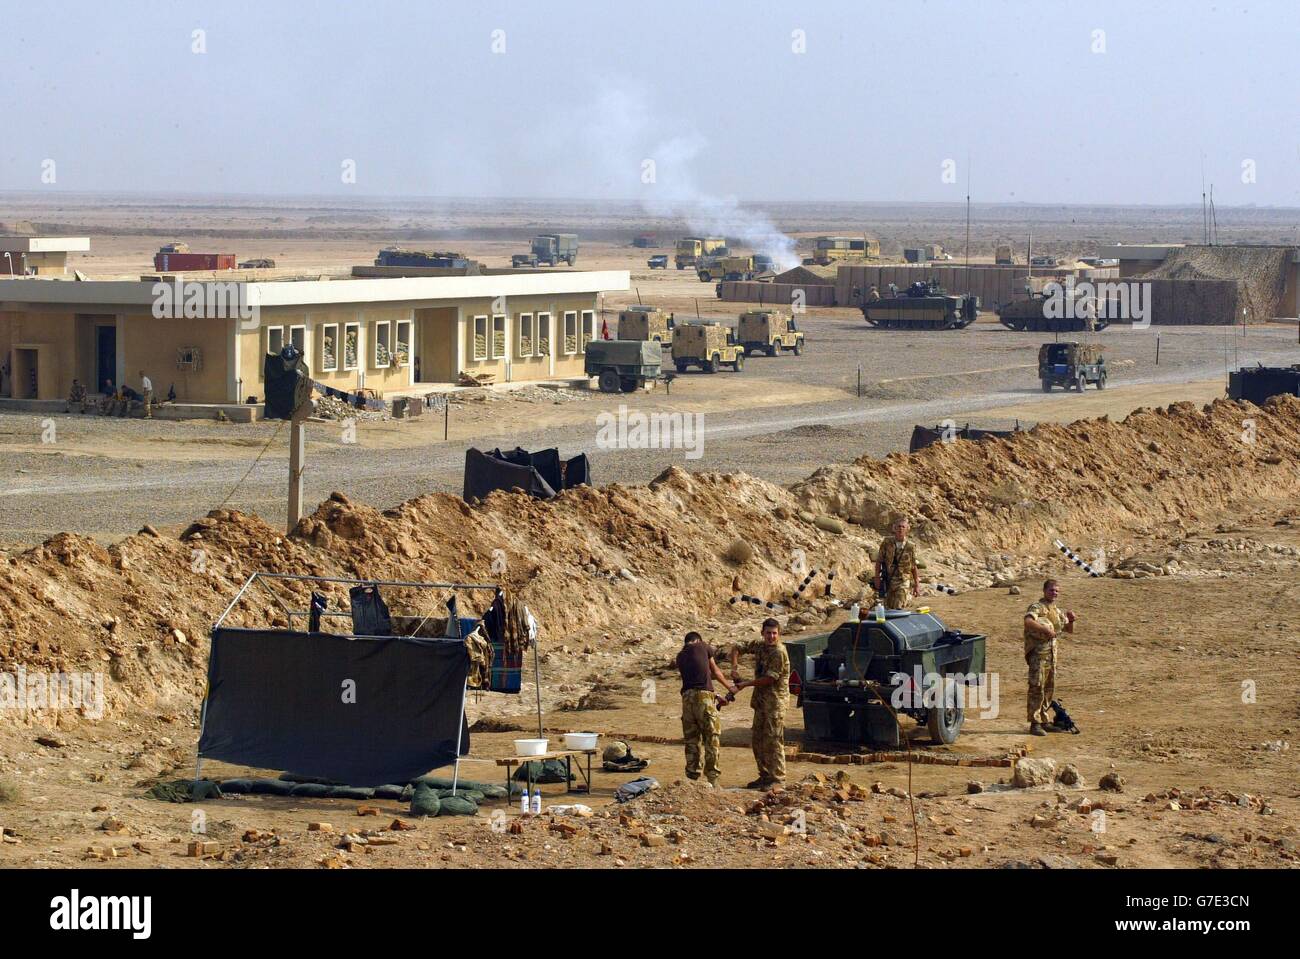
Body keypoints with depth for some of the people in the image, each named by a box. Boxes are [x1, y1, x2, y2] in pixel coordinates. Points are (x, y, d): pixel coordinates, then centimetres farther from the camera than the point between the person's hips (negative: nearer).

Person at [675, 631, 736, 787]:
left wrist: (715, 696, 26)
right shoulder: (702, 647, 9)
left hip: (687, 697, 5)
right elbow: (715, 671, 20)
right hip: (704, 694, -5)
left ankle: (692, 777, 10)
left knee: (691, 739, 11)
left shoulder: (680, 657, 22)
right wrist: (730, 687, 35)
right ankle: (712, 778, -1)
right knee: (711, 738, 1)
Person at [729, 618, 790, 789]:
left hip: (775, 700, -9)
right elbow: (737, 648, 19)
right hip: (761, 700, 9)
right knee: (757, 739, 13)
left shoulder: (779, 652, -15)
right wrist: (735, 667, 2)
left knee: (773, 740, -10)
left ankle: (777, 778, -7)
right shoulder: (759, 645, 10)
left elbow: (770, 678, -19)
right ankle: (765, 776, 20)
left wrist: (746, 684, -11)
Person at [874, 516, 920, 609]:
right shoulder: (886, 544, 2)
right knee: (888, 609, 6)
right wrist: (877, 579, 0)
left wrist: (917, 585, 7)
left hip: (904, 582, -2)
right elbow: (878, 562, 6)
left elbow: (914, 568, 8)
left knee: (899, 608, -18)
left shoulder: (910, 548, 3)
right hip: (888, 583, 2)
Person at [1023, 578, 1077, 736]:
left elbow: (1069, 630, 25)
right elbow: (1028, 622, -28)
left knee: (1049, 688, 13)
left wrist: (1071, 620, 4)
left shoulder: (1057, 611, 17)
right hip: (1037, 652, -8)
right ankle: (1035, 724, -10)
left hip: (1052, 651, 8)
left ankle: (1044, 721, 23)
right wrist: (1046, 629, -36)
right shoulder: (1037, 607, -8)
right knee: (1037, 687, -10)